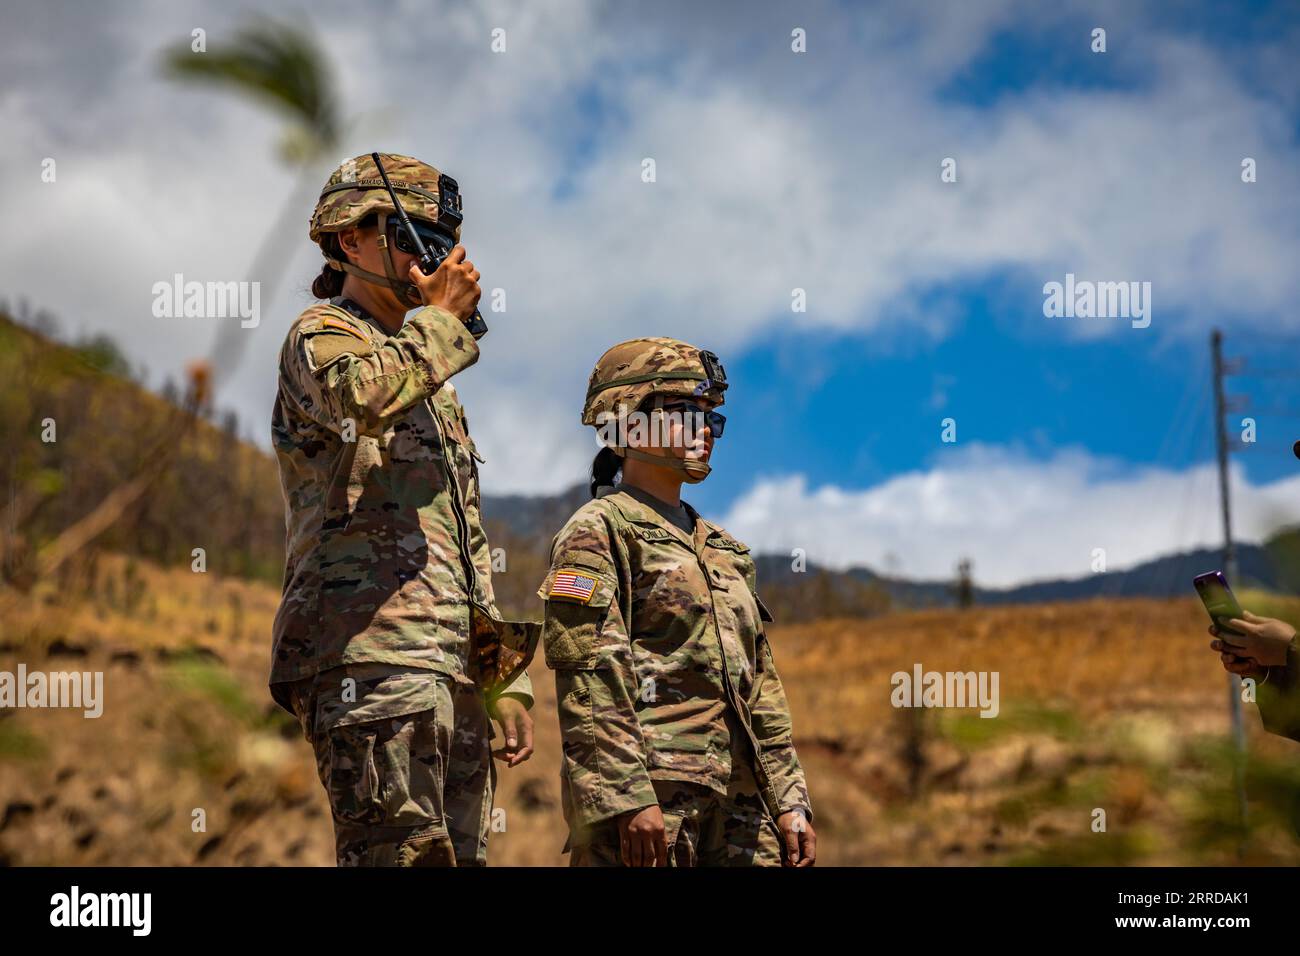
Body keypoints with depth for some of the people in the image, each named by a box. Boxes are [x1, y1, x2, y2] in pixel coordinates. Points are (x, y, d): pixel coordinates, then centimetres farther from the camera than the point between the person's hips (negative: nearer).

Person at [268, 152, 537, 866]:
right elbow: (366, 394, -24)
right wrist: (442, 317, -6)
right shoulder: (320, 336, 4)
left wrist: (505, 682, 22)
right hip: (374, 655, -9)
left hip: (454, 670, 9)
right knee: (405, 857, -17)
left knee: (459, 857, 5)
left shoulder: (431, 381, 30)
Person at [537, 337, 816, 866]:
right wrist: (629, 798, -21)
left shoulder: (722, 549, 23)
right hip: (652, 799, -8)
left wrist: (788, 800, 14)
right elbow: (589, 681, -12)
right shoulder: (598, 533, -2)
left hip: (737, 798, 8)